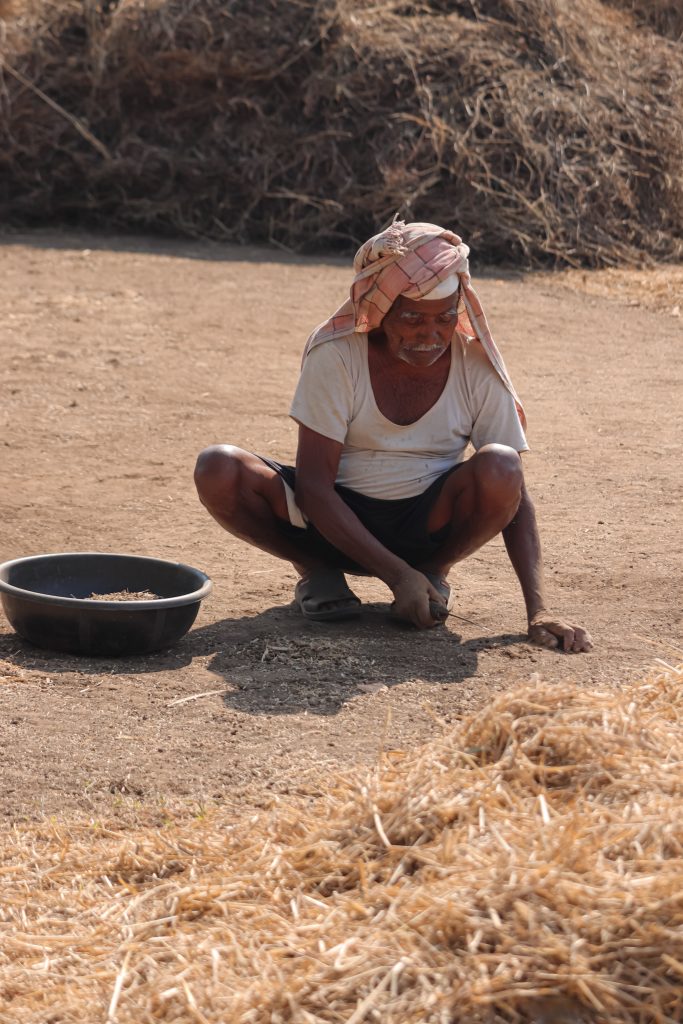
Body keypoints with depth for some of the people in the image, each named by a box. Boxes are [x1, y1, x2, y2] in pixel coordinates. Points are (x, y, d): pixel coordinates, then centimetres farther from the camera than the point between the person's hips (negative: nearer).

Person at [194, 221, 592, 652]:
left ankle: (435, 570, -1)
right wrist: (397, 575, -26)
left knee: (498, 468, -31)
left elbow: (515, 494, -12)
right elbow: (313, 484, -18)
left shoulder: (478, 369, -12)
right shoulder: (336, 354, -17)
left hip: (426, 526, 1)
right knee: (218, 471, -27)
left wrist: (539, 610, -24)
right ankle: (317, 571, -1)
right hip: (336, 520, -1)